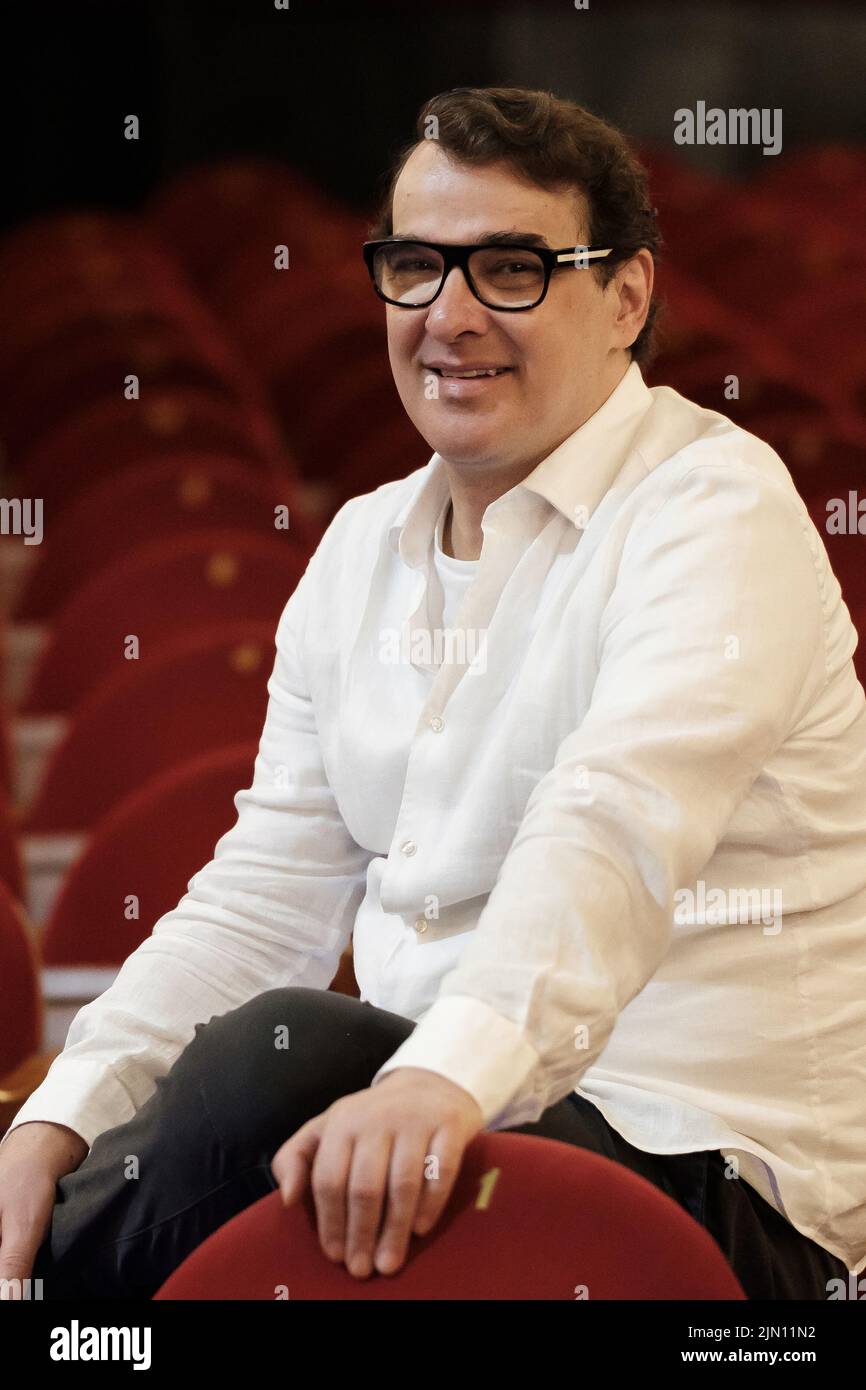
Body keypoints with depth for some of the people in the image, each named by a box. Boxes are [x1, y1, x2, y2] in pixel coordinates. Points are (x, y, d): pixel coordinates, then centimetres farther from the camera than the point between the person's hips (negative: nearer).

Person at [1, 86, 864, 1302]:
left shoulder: (713, 505, -9)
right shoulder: (362, 549, 16)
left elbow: (618, 822, -27)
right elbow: (263, 896, 13)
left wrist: (451, 1071, -43)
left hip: (690, 1160, -6)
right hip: (424, 1115, 7)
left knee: (275, 1062, -29)